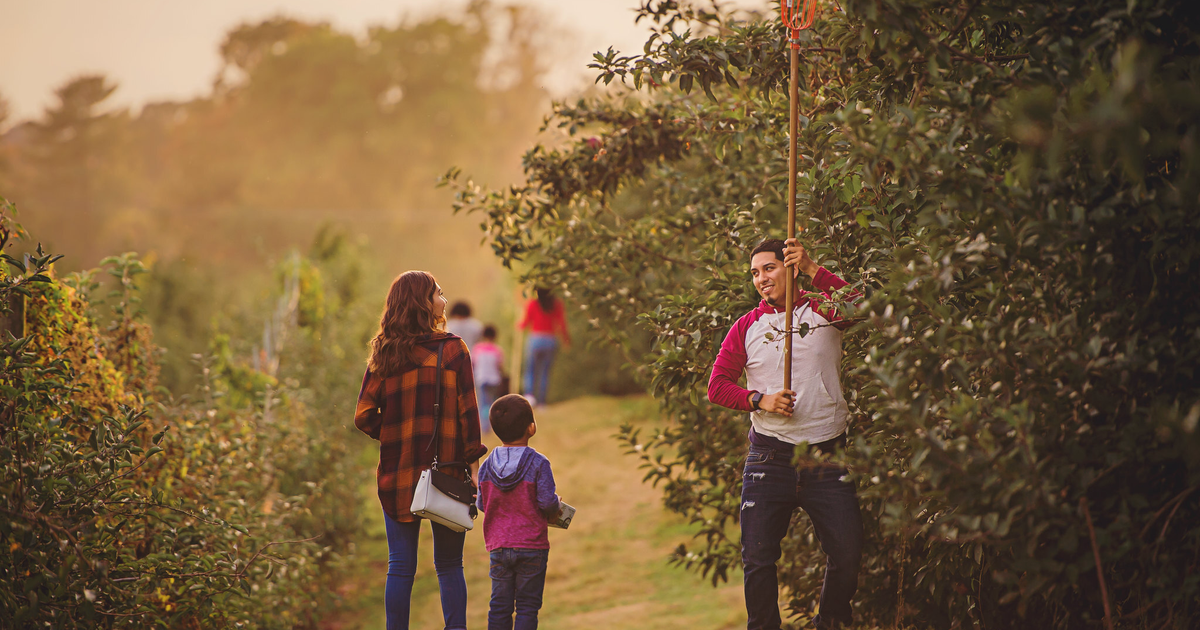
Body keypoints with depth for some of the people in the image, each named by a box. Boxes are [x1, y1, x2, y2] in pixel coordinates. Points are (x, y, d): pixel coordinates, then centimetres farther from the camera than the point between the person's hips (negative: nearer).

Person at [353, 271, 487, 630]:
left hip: (397, 477, 2)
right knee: (449, 566, 7)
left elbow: (364, 417, 0)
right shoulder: (452, 349, -7)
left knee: (400, 567, 7)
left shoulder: (383, 354, 2)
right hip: (447, 473, -2)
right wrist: (472, 454, 1)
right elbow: (467, 410, -8)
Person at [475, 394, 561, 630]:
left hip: (498, 546, 4)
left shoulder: (487, 466, 1)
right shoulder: (538, 464, -12)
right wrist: (555, 509, 6)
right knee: (528, 606, 2)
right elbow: (547, 501, -16)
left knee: (499, 605, 10)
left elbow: (481, 504, 6)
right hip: (532, 547, -4)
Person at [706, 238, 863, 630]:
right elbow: (717, 385, 7)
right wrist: (759, 400, -9)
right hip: (770, 459, 2)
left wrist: (813, 270, -25)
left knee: (847, 557, -2)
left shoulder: (823, 311, 3)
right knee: (758, 560, 1)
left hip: (827, 457, -1)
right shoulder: (747, 326, 9)